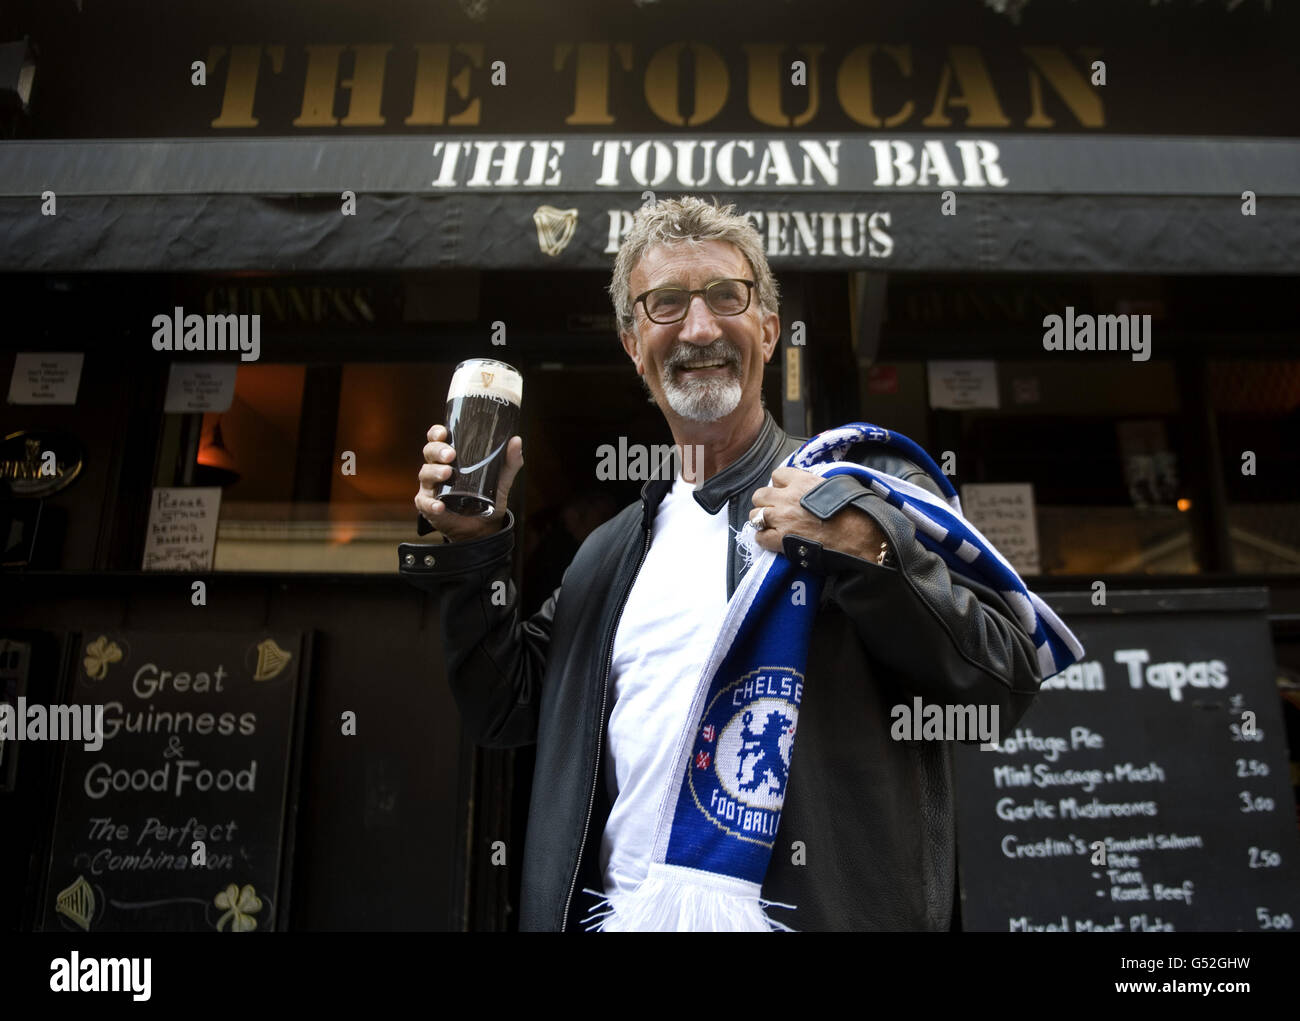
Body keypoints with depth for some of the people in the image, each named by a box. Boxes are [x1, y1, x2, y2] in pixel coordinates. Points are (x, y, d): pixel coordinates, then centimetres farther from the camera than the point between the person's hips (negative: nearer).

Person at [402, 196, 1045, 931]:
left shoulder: (871, 492, -6)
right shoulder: (611, 549, 10)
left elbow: (1008, 684, -10)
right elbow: (506, 713, 12)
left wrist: (866, 550, -23)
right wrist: (477, 547, 0)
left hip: (812, 909, -4)